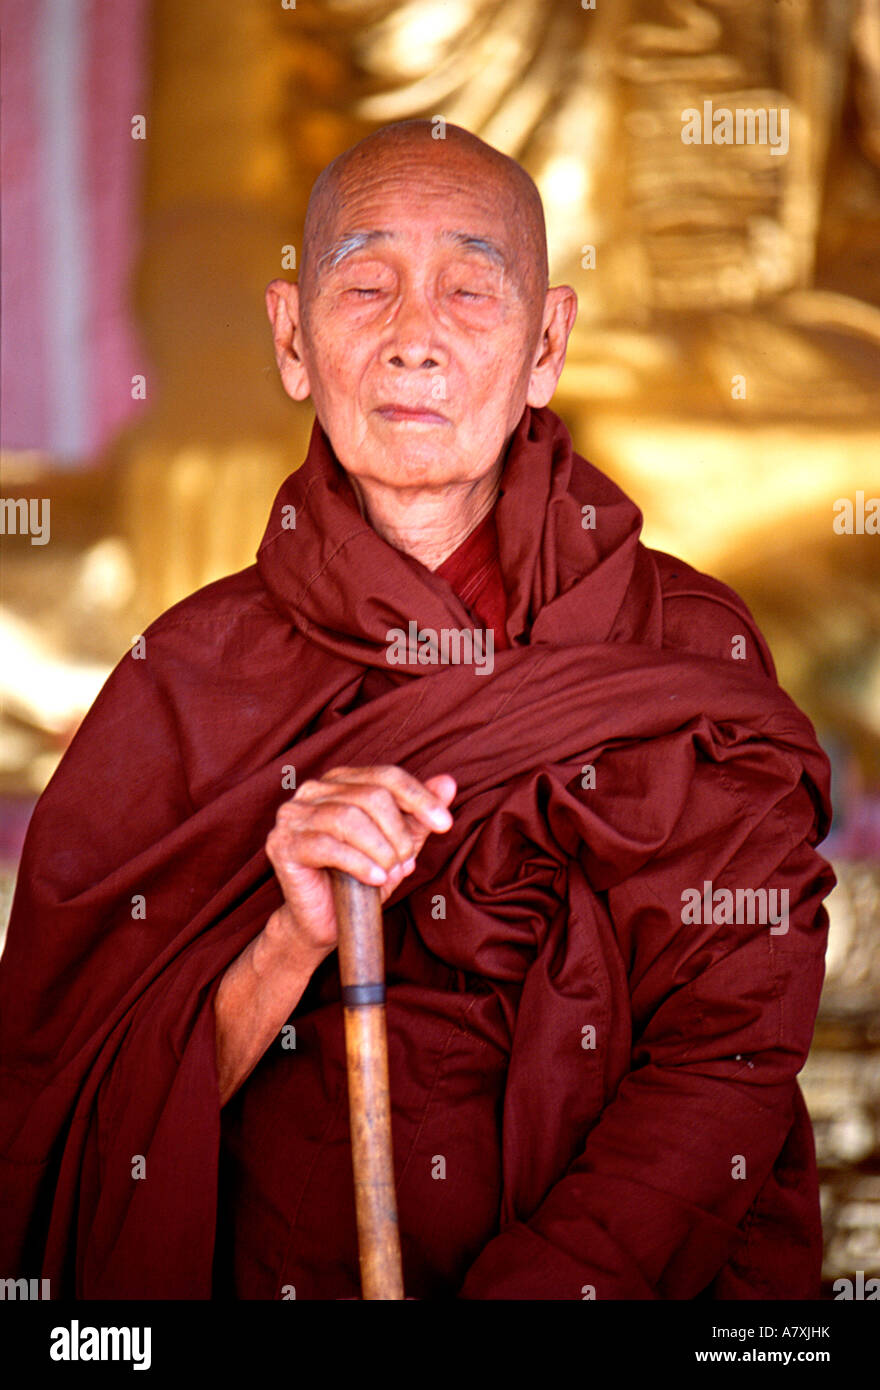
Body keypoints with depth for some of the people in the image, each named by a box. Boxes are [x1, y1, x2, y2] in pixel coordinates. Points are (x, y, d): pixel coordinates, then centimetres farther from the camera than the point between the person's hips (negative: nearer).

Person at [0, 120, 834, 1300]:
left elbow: (730, 1061, -1)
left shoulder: (695, 653, 2)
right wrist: (291, 947, -17)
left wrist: (535, 1284, -14)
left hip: (644, 1281, 1)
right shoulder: (191, 676, 1)